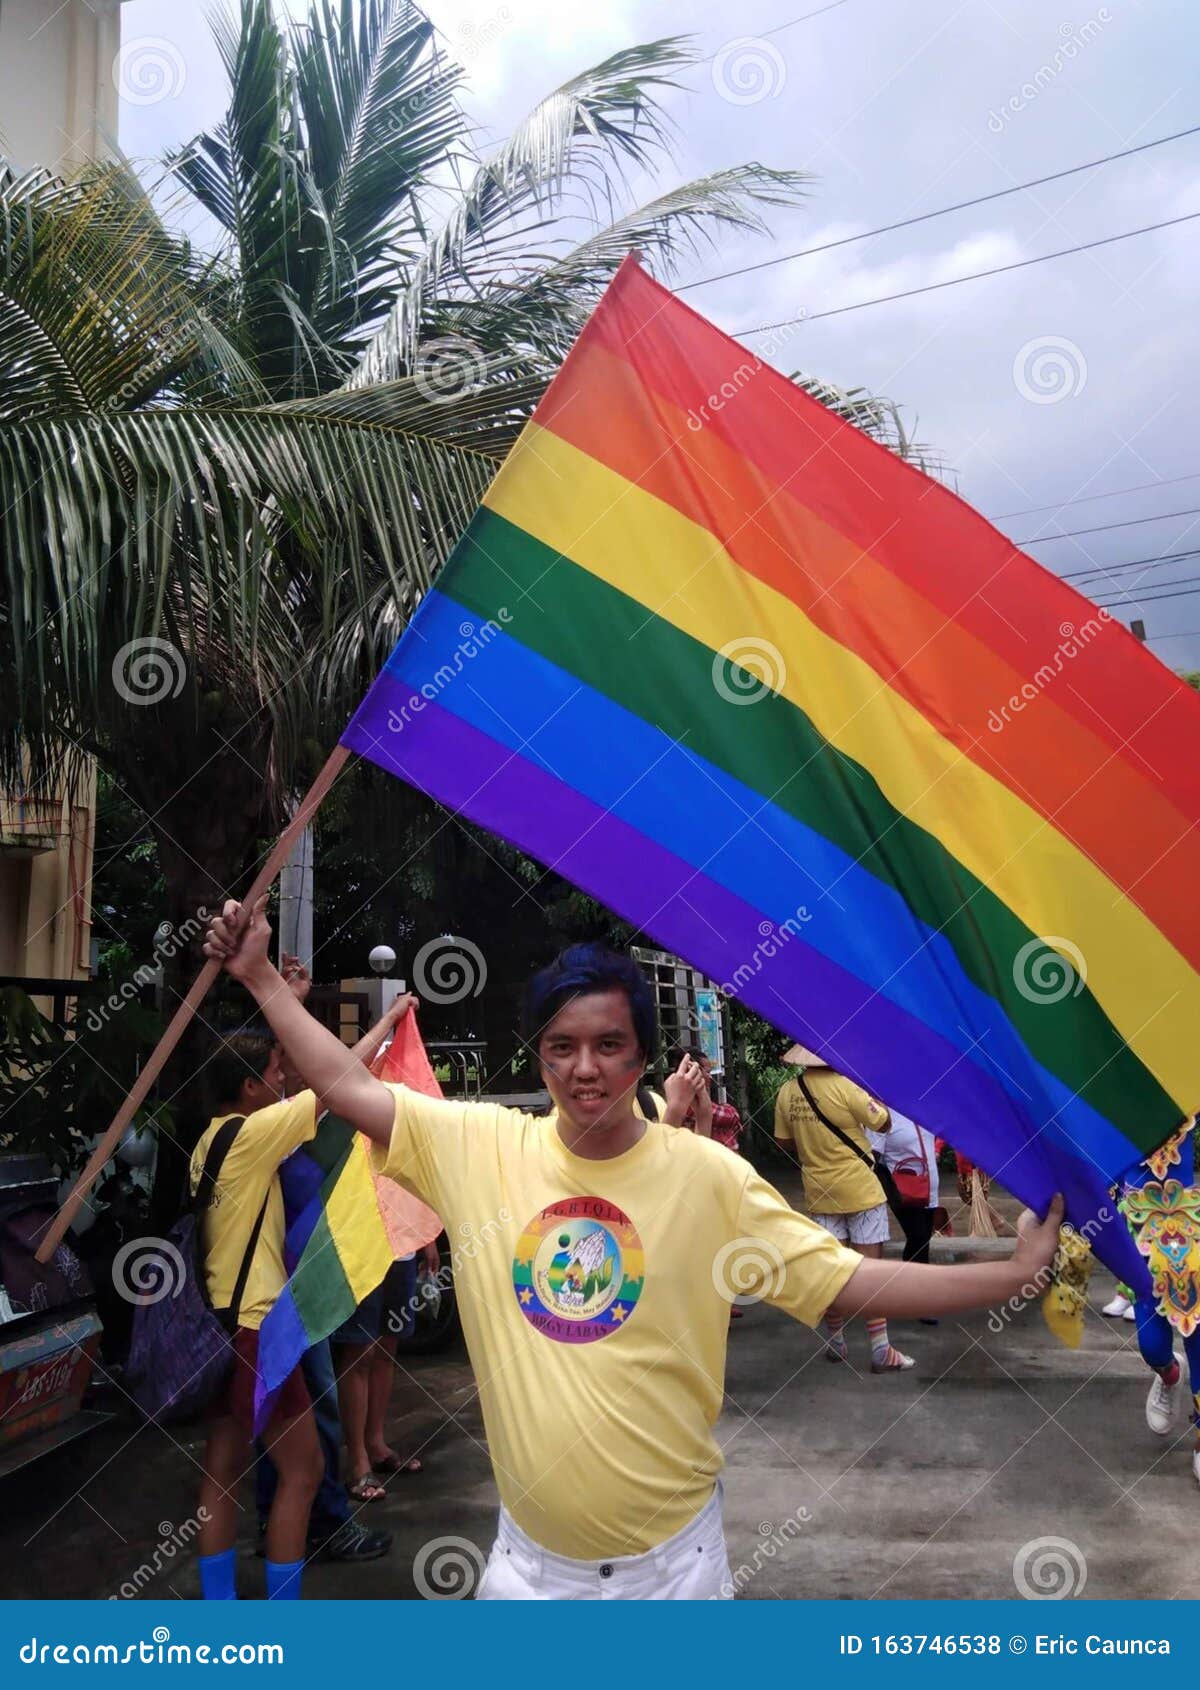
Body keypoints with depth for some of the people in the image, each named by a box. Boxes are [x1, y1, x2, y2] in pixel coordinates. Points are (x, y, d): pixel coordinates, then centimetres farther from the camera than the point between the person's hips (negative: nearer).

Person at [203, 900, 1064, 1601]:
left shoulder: (709, 1174, -13)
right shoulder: (479, 1147, -8)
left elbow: (852, 1282, -11)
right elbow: (348, 1086, -2)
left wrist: (1015, 1270, -16)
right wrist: (260, 976, -2)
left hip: (671, 1555, -1)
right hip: (531, 1554, 2)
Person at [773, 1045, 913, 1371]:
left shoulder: (787, 1092, -2)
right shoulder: (844, 1086, -18)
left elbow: (784, 1141, 7)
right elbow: (883, 1123, -10)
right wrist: (870, 1093, 5)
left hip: (820, 1193, 5)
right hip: (860, 1190, -5)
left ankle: (835, 1343, 24)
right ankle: (881, 1351, 4)